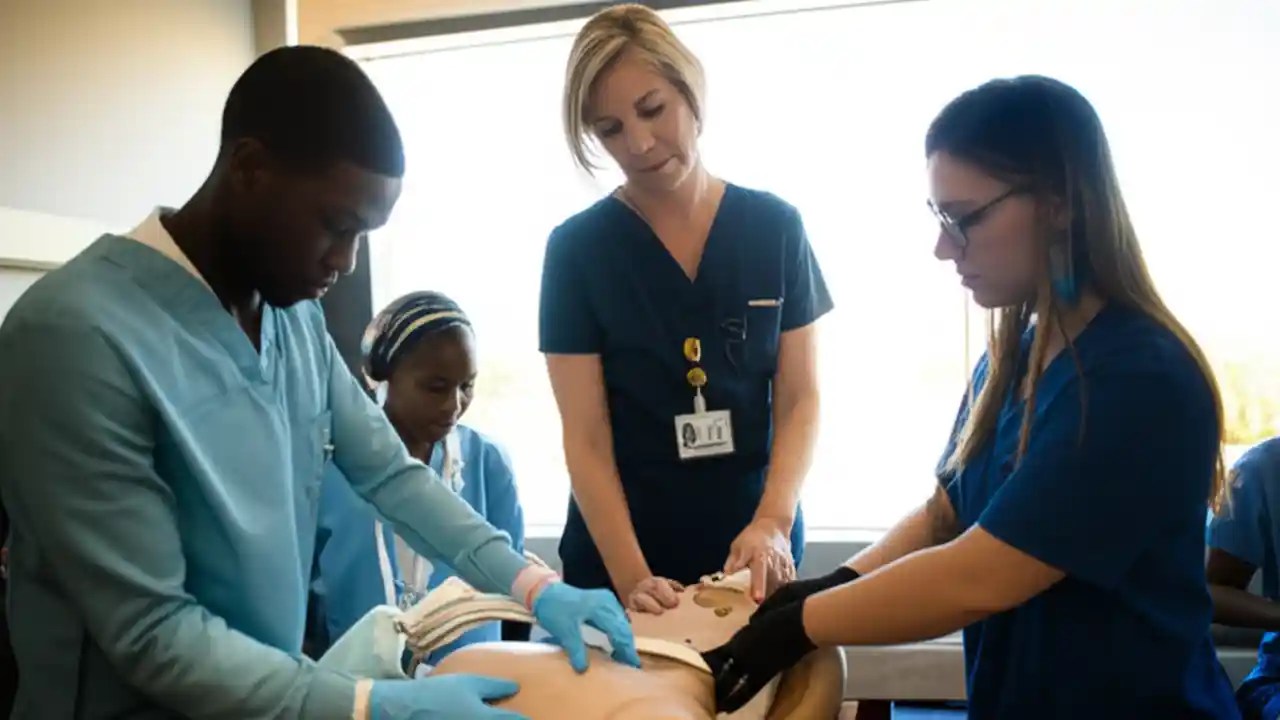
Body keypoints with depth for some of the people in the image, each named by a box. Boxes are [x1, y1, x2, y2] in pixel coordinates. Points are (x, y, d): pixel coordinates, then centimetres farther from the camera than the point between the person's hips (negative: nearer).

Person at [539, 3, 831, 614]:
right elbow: (586, 439, -9)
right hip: (620, 553, -1)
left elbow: (799, 397, -1)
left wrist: (773, 522, -17)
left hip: (753, 550, 1)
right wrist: (631, 577, -20)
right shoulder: (576, 248, -7)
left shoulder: (775, 227, -3)